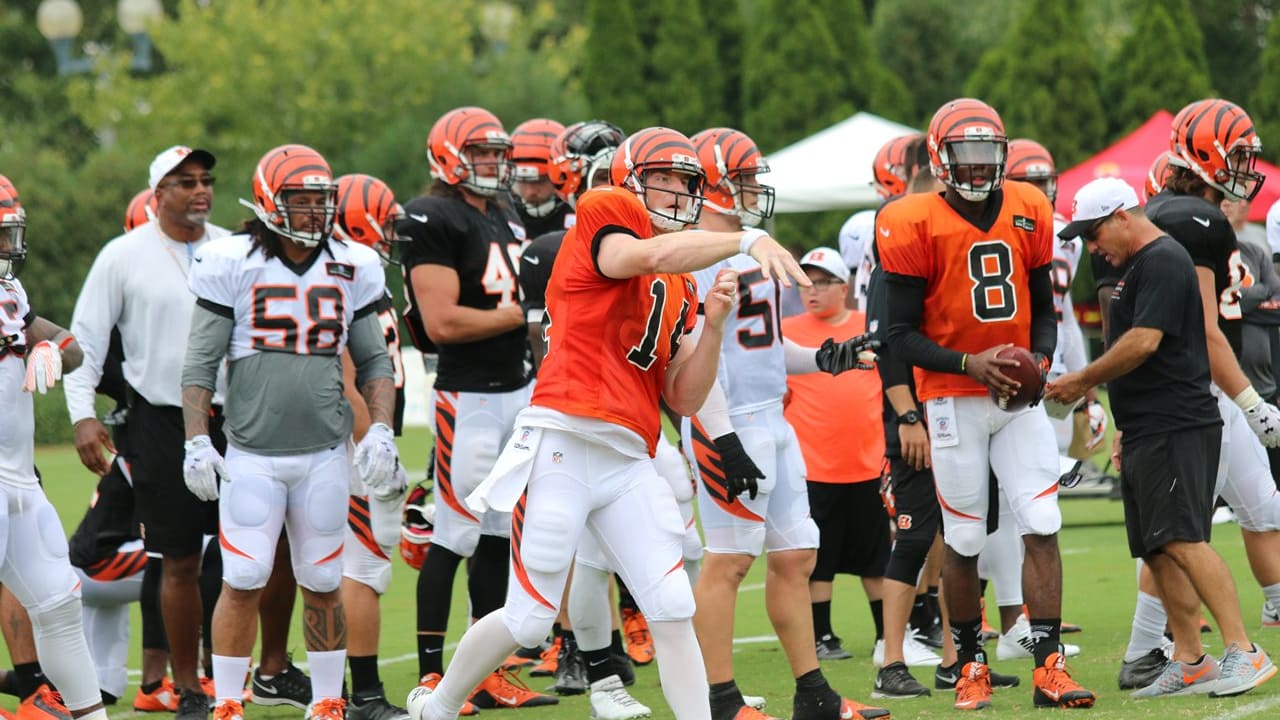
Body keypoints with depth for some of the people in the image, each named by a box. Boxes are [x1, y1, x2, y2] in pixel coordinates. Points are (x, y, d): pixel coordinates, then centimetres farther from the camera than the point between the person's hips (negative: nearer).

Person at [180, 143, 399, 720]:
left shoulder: (351, 268, 6)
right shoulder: (233, 264, -3)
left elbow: (374, 361, 13)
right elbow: (200, 363, -1)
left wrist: (381, 429, 0)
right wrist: (196, 441, -8)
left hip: (325, 454, 3)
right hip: (252, 452, -3)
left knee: (323, 584, 7)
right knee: (244, 582, -6)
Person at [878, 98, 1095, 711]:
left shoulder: (1028, 213, 4)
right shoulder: (915, 225, -9)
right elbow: (902, 333, -8)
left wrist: (1040, 359, -5)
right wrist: (970, 364, -20)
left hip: (1020, 395, 3)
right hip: (954, 400, -3)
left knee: (1041, 527, -5)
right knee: (964, 540, 4)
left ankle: (1049, 667, -4)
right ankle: (971, 663, 20)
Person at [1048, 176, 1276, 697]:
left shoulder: (1163, 262, -11)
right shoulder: (1138, 265, 21)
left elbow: (1144, 342, -20)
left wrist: (1082, 381, -10)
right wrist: (1128, 426, 22)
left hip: (1175, 431, -11)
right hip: (1147, 434, 11)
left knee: (1182, 540, -17)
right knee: (1158, 551, 7)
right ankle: (1189, 663, 9)